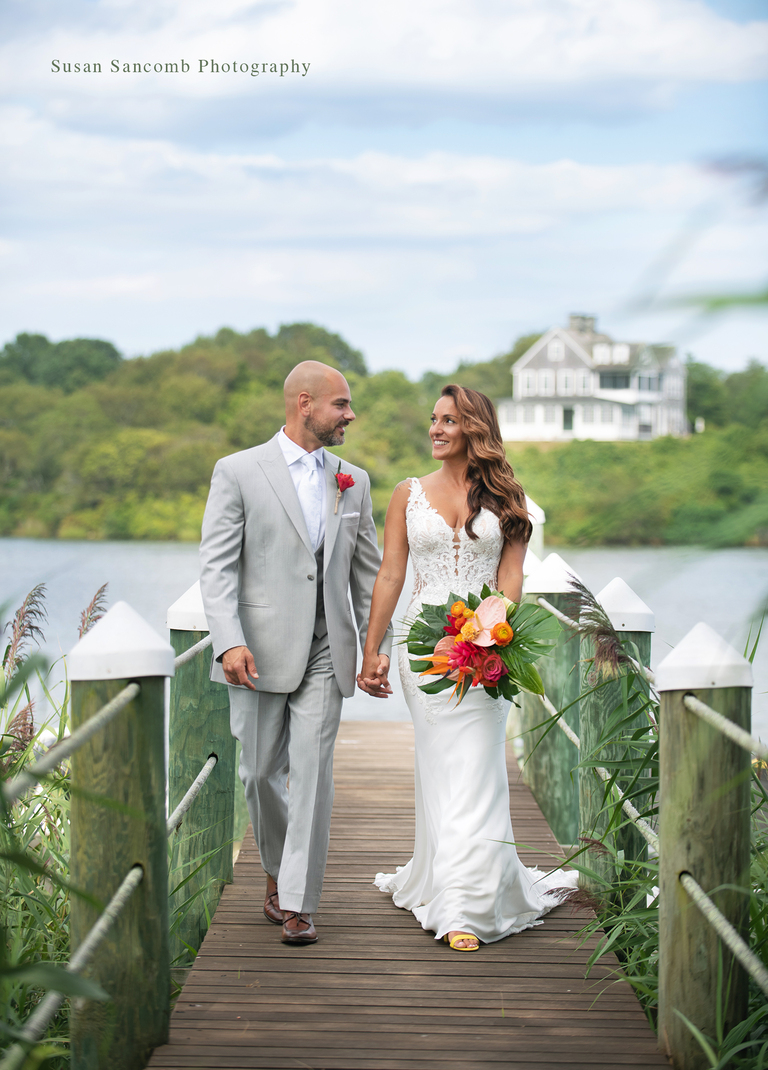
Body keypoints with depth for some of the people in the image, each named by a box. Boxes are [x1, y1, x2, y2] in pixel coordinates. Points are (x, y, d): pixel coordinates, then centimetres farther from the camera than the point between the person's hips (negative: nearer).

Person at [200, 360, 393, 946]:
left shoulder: (353, 481, 11)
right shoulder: (238, 471, -2)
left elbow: (368, 572, 14)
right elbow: (217, 566, -7)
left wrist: (380, 648, 8)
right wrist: (230, 641, -20)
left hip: (325, 652, 2)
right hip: (260, 653, -2)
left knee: (313, 773, -5)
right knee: (262, 773, 8)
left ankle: (298, 903, 0)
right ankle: (278, 869, 33)